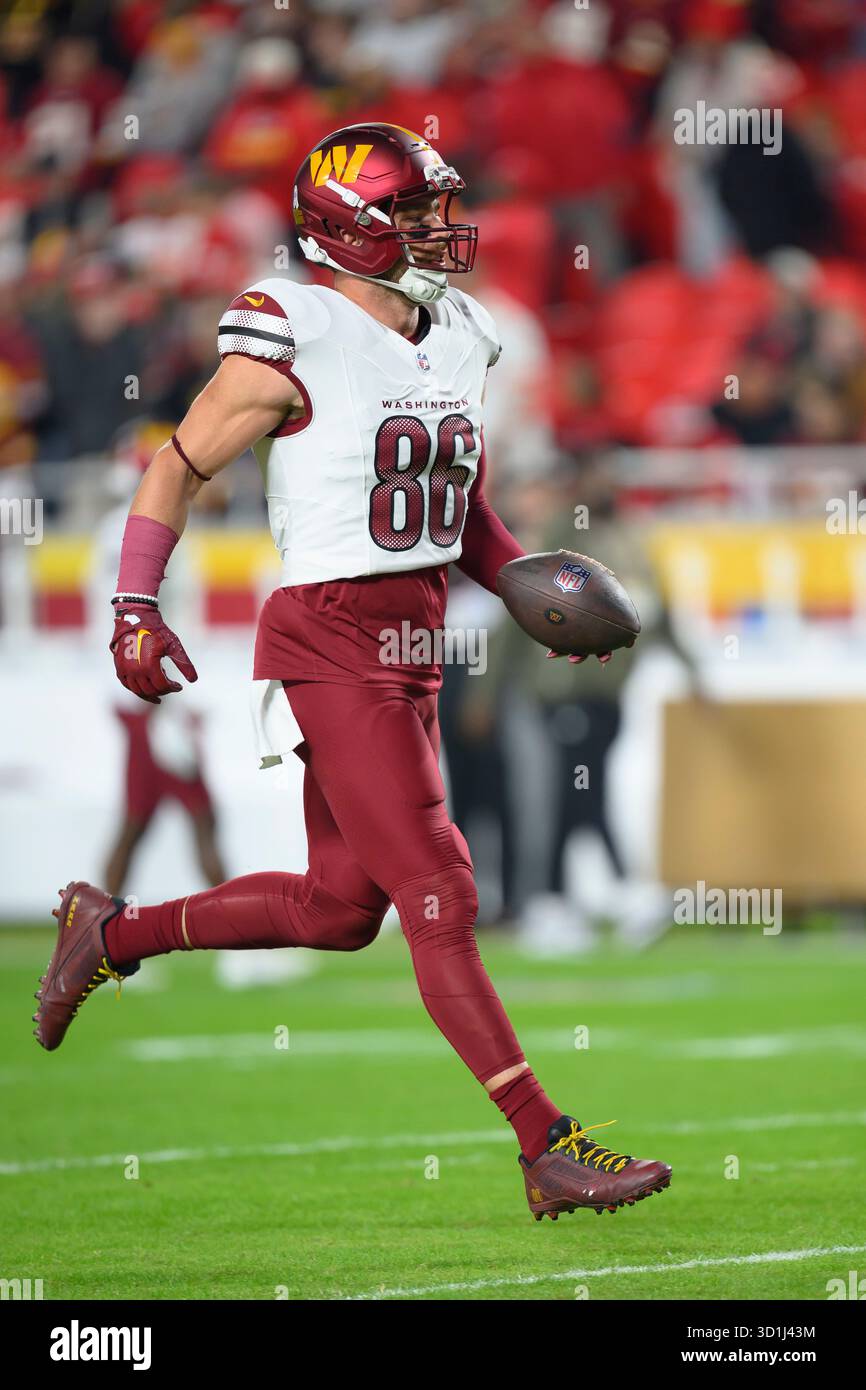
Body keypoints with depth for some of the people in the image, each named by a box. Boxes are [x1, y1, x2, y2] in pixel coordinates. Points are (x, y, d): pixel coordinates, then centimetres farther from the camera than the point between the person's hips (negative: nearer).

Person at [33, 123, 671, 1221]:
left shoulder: (457, 342, 10)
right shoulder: (298, 346, -13)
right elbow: (179, 468, -3)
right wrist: (135, 607, -9)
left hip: (411, 648, 9)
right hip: (328, 646, -9)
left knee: (342, 906, 15)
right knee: (439, 900, -9)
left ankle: (110, 934, 33)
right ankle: (550, 1152, -8)